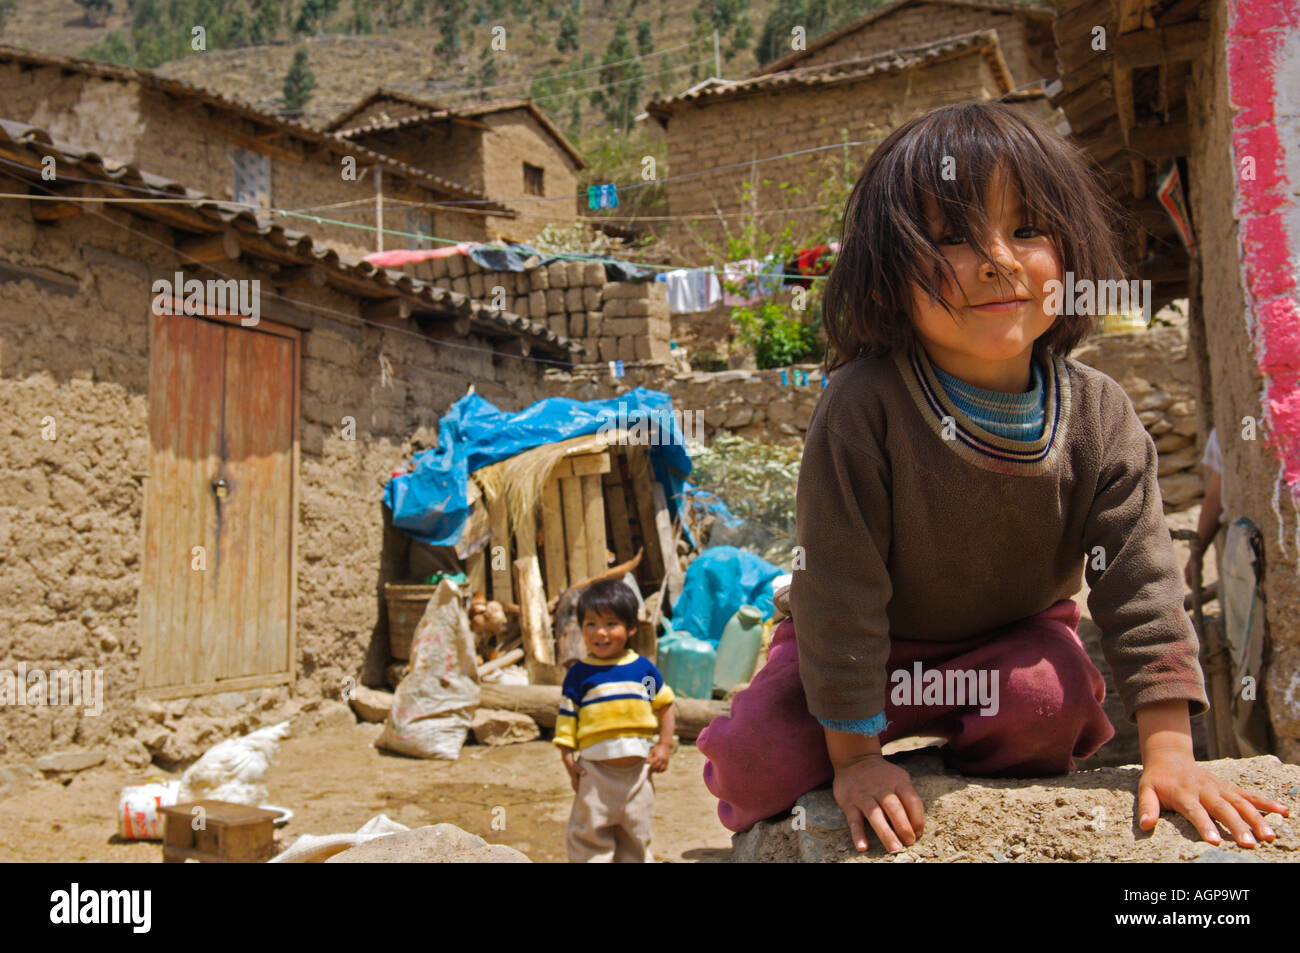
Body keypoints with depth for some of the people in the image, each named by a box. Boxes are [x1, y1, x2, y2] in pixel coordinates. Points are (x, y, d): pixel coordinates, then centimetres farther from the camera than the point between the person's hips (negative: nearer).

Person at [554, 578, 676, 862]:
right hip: (596, 772, -2)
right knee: (590, 839, 2)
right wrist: (568, 758, -7)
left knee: (636, 838, 14)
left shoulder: (643, 668, 3)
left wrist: (664, 746, 3)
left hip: (637, 771, 2)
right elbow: (566, 717, -1)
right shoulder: (579, 673, -2)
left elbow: (665, 705, 11)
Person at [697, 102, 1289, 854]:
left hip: (1014, 635, 3)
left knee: (1050, 697, -29)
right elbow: (839, 586, -26)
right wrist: (855, 754, -21)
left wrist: (1170, 751, -17)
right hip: (877, 647, -2)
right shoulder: (864, 406, -31)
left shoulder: (1101, 416, -18)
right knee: (755, 760, -20)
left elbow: (1143, 584, -12)